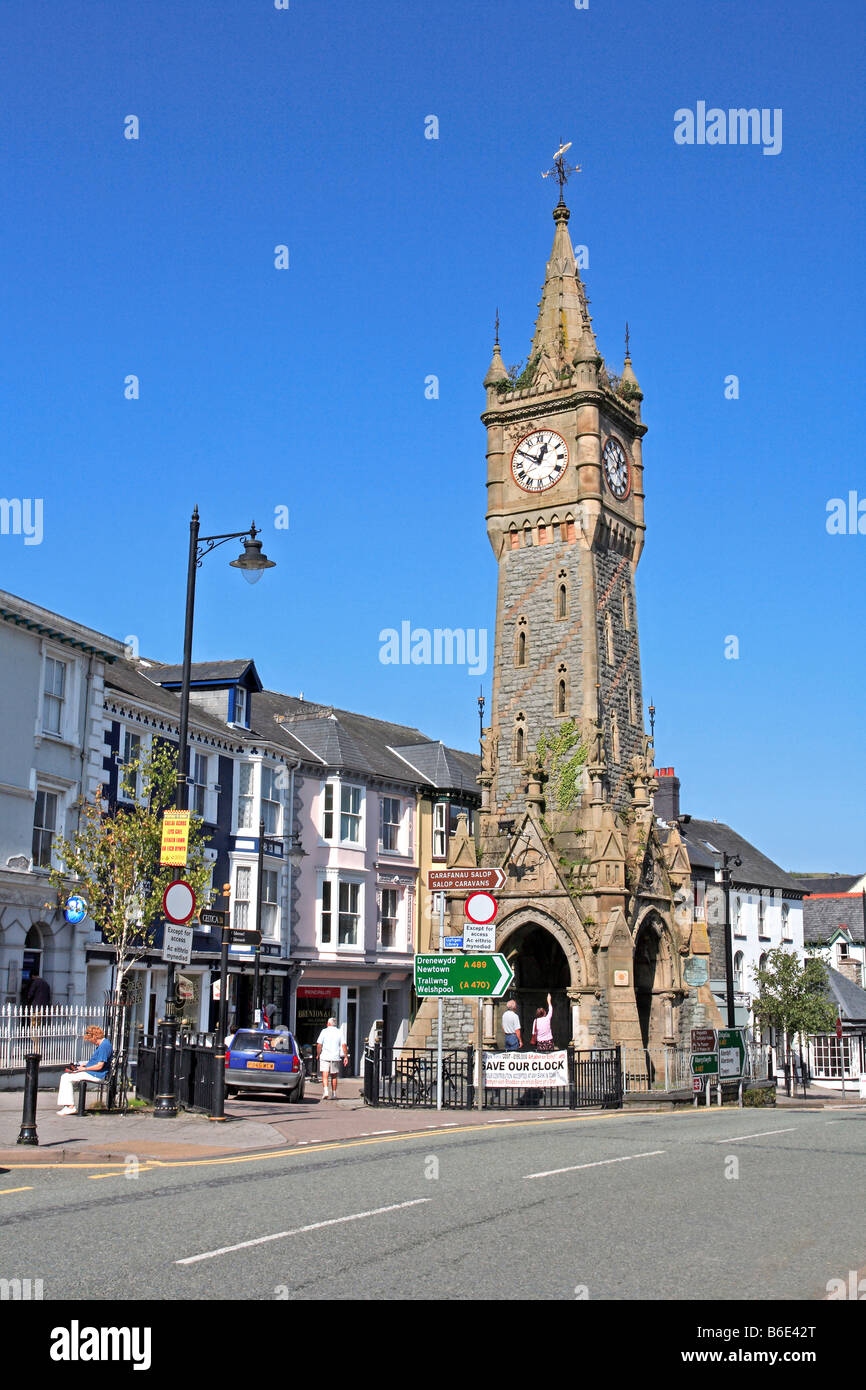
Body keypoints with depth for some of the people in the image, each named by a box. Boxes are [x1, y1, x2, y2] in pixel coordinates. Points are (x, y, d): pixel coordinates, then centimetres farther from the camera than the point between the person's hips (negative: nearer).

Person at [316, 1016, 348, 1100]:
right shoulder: (339, 1032, 6)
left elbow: (319, 1044, -4)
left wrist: (318, 1054, 8)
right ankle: (334, 1094, 16)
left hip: (325, 1056, -2)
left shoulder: (324, 1031, 0)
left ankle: (326, 1091, -23)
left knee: (325, 1075, -5)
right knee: (334, 1076, 13)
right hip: (335, 1057, 2)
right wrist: (346, 1056, 1)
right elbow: (344, 1045, -3)